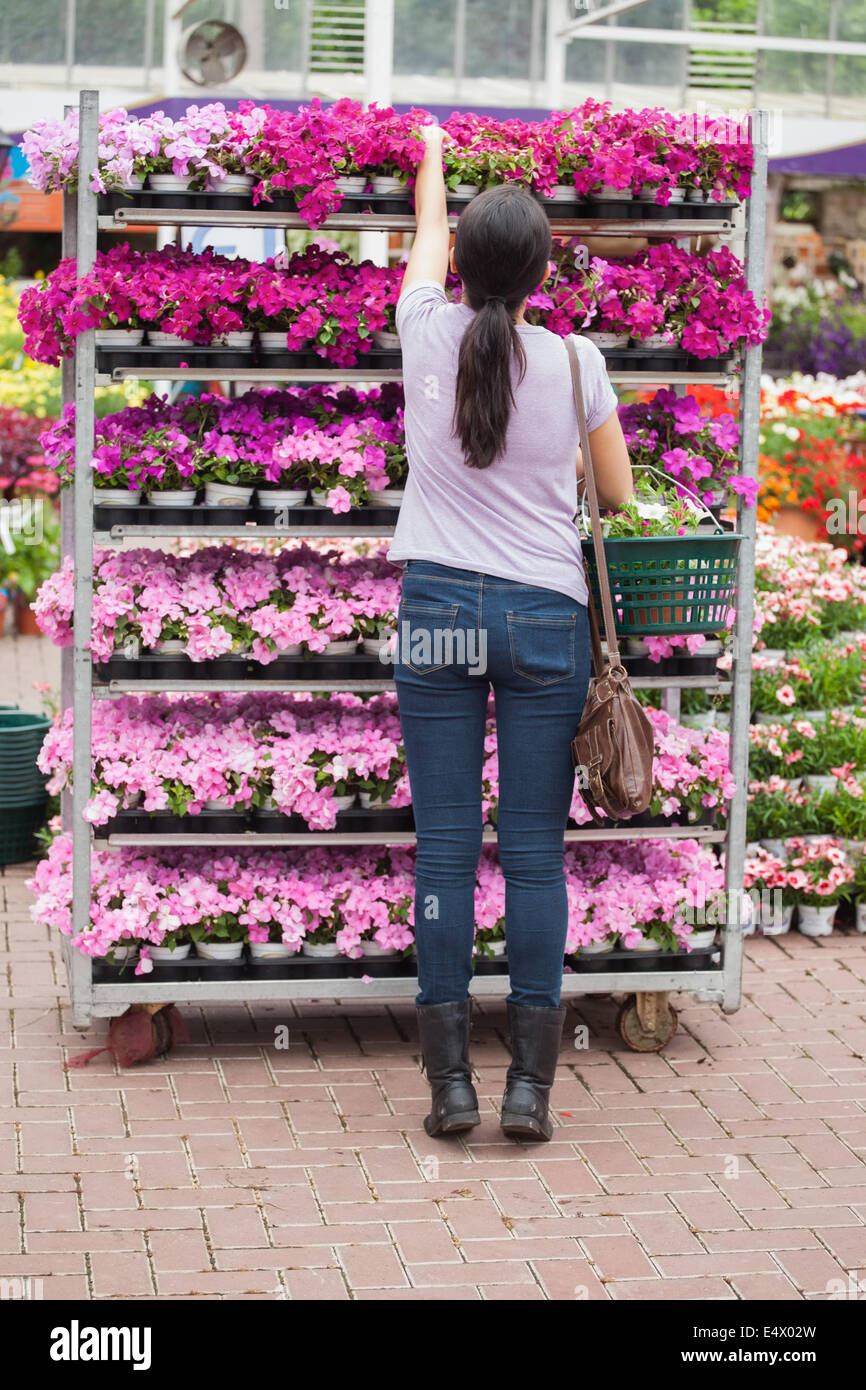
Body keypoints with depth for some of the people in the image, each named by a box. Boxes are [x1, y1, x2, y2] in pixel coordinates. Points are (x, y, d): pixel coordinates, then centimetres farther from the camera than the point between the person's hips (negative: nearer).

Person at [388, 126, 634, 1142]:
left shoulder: (429, 335, 0)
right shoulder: (574, 361, -2)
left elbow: (427, 241, 23)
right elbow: (618, 497, 9)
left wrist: (432, 160, 42)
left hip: (438, 609, 1)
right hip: (545, 614, -1)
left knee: (444, 847, 2)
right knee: (535, 849, 2)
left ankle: (450, 1081, 2)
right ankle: (530, 1084, 2)